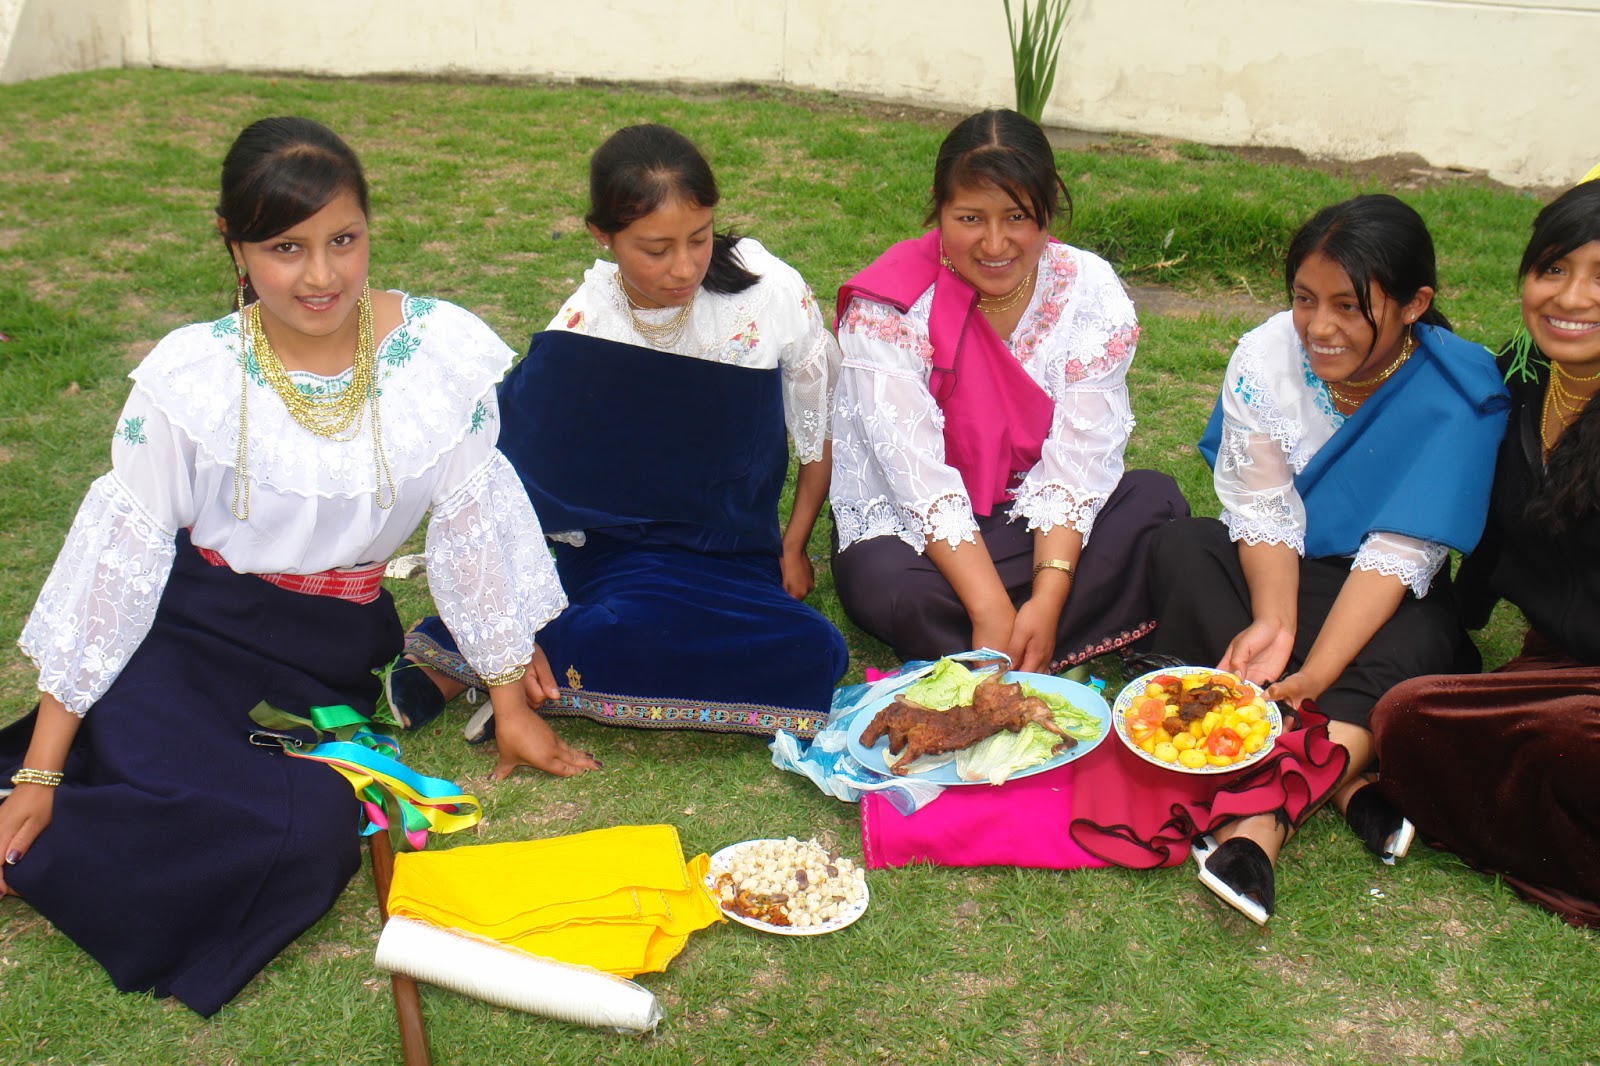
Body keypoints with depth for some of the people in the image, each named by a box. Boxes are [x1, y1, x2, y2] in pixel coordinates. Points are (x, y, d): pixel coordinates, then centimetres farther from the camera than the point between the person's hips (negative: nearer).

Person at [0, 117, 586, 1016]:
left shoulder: (445, 351, -8)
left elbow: (470, 521, 2)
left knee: (312, 828, -23)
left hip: (335, 652, 3)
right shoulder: (190, 374, -11)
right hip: (195, 636, -2)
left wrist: (511, 702, 8)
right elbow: (124, 551, -7)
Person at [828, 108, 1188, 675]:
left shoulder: (1090, 292, -9)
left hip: (1041, 519, 3)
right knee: (891, 589, -35)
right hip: (908, 530, -3)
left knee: (1156, 502, -23)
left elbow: (1077, 458, -14)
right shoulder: (887, 309, -17)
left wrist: (1049, 597, -27)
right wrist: (990, 608, -31)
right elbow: (918, 472, -23)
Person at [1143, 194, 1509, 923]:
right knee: (1178, 548, -25)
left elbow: (1396, 554, -24)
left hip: (1381, 599, -3)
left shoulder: (1459, 396, -20)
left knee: (1419, 640, -34)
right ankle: (1344, 775, -33)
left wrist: (1312, 677, -35)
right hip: (1273, 572, 3)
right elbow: (1263, 511, -14)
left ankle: (1264, 819, -48)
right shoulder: (1266, 358, -14)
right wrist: (1274, 623, -33)